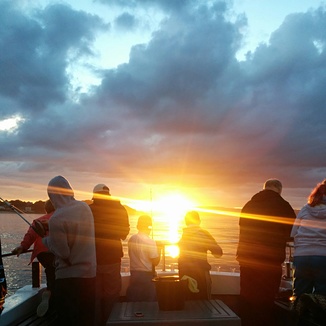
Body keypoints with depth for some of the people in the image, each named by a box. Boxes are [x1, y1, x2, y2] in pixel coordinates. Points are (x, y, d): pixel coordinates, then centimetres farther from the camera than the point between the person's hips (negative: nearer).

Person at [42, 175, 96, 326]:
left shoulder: (56, 219, -19)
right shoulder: (85, 207, 1)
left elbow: (63, 254, -16)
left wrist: (46, 239, -2)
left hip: (68, 277, -6)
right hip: (90, 273, 6)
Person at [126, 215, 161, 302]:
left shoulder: (131, 239, 2)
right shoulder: (150, 242, -15)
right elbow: (155, 262, -12)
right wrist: (158, 250, 4)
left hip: (133, 274, 6)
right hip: (146, 275, -5)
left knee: (133, 303, 12)